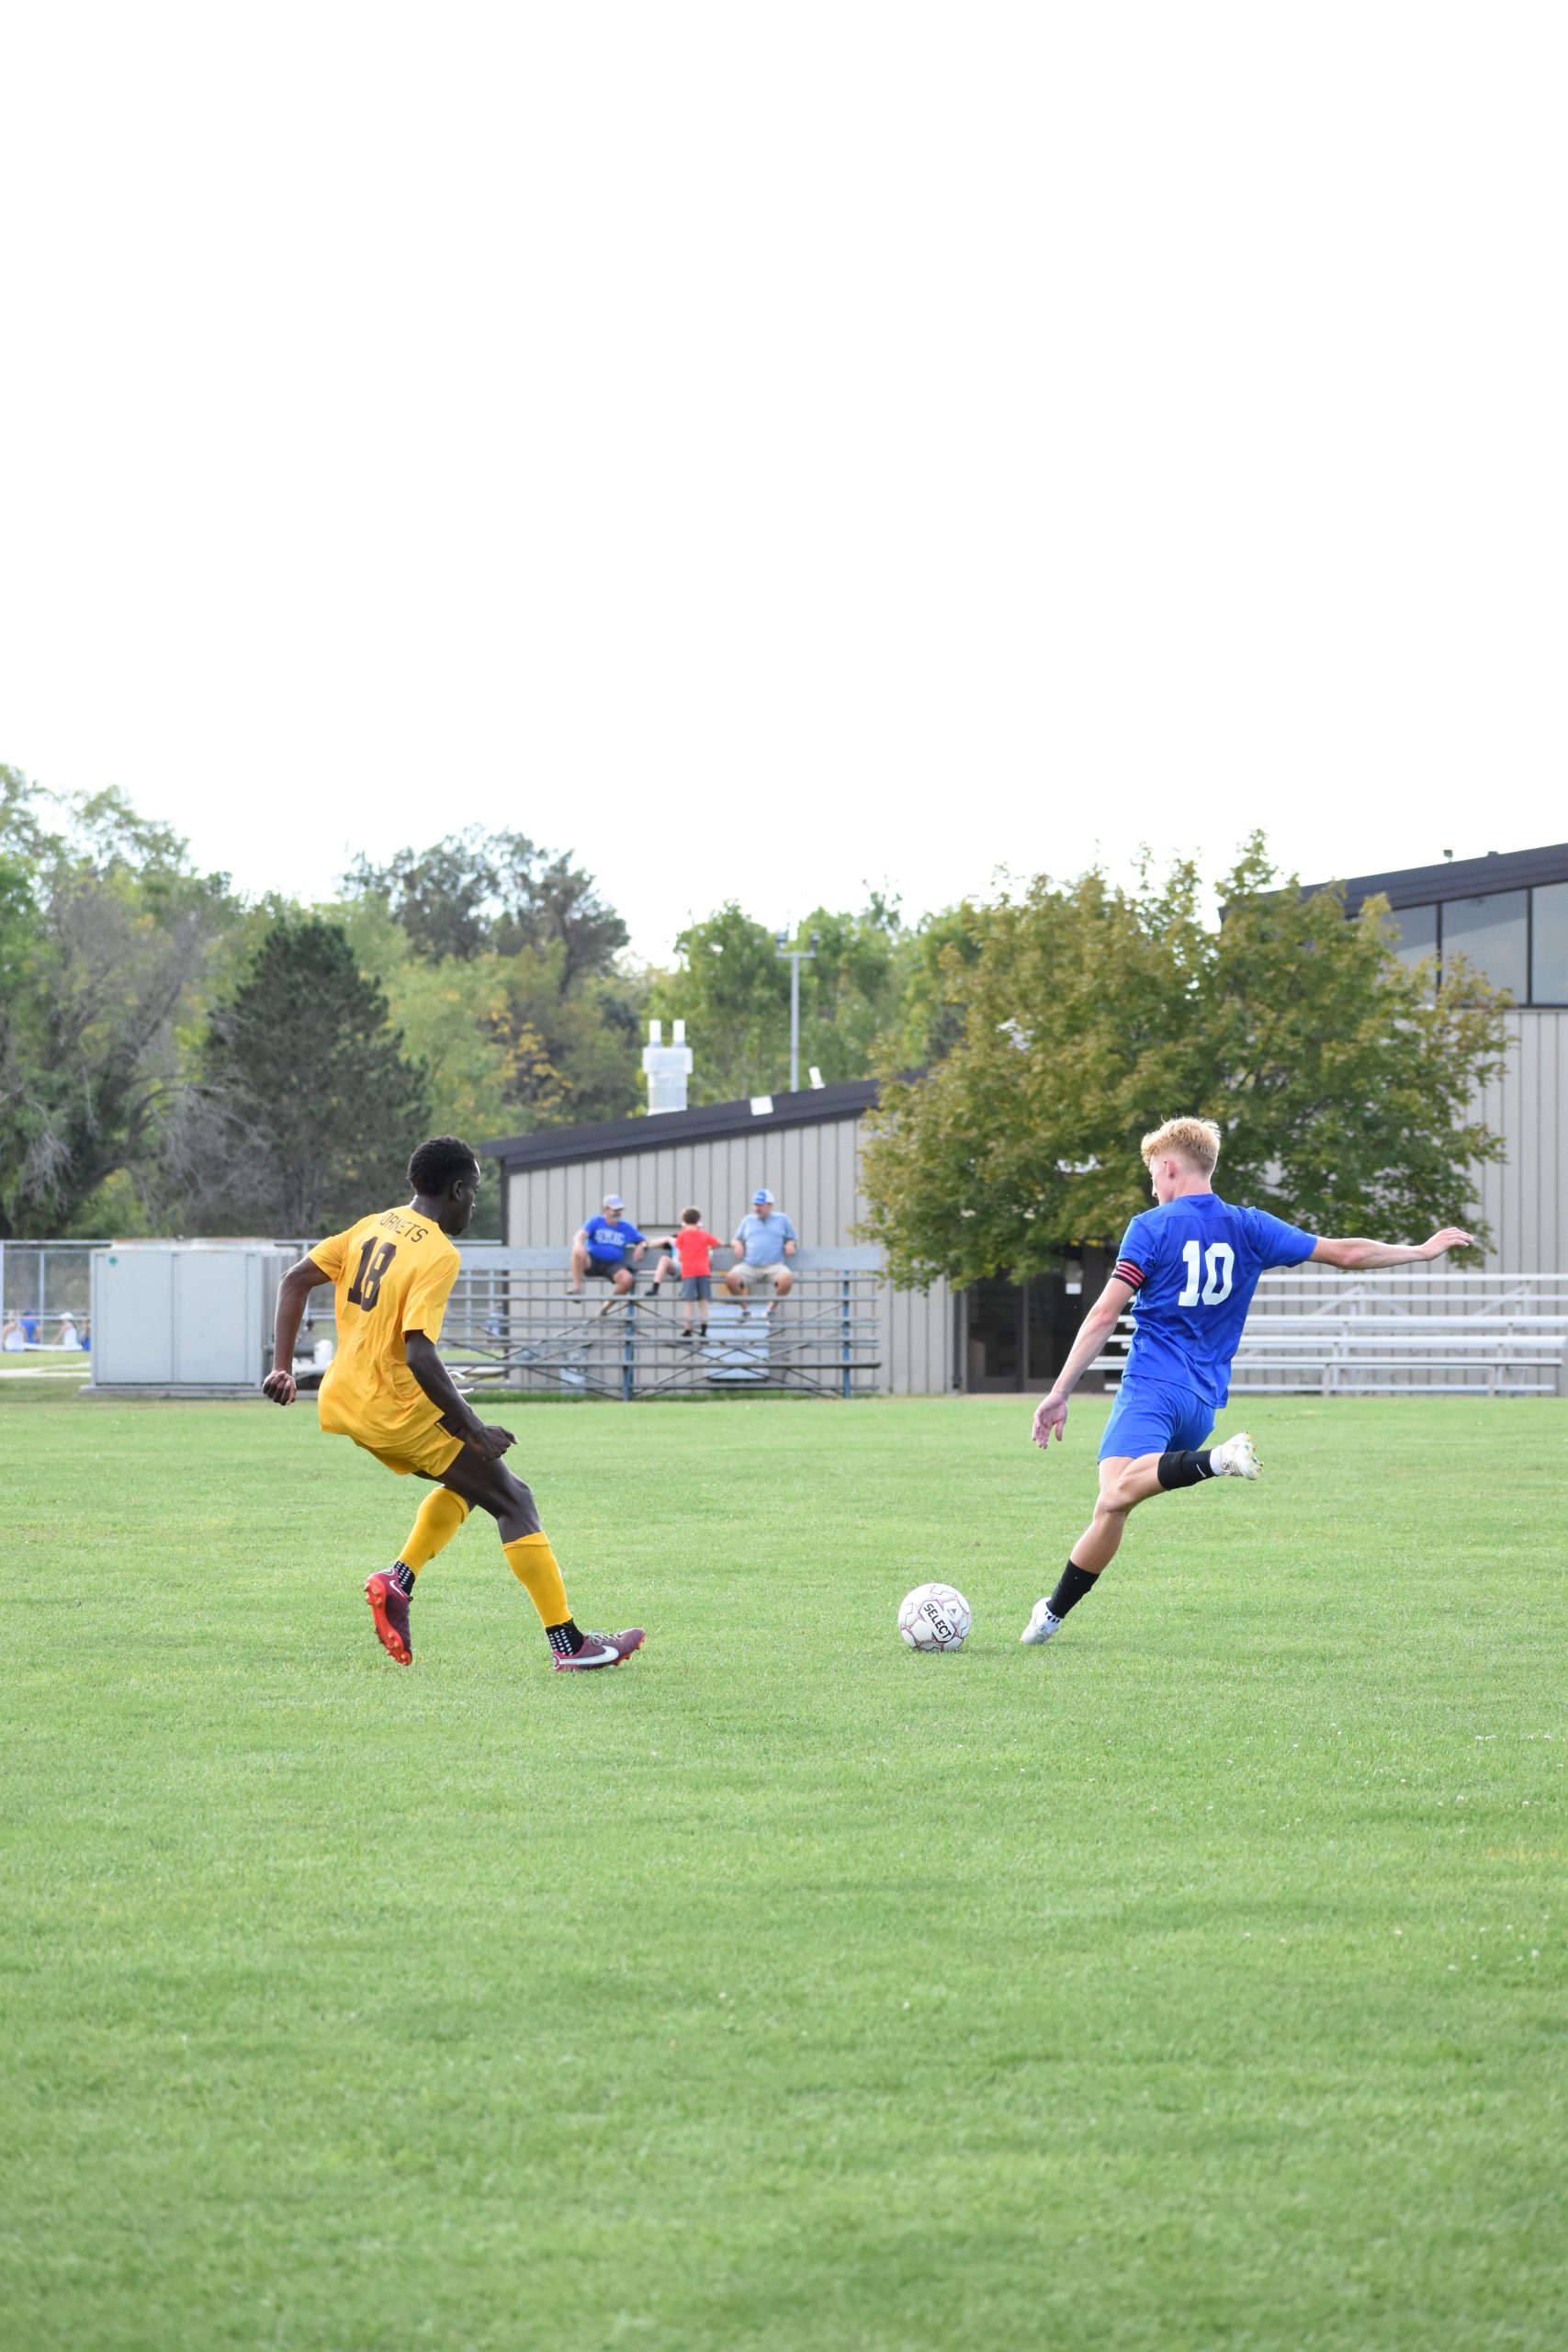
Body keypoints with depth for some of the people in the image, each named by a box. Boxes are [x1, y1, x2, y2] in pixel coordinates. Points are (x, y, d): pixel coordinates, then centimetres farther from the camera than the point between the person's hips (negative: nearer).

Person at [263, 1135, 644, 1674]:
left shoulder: (373, 1226, 8)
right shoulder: (437, 1255, -17)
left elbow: (296, 1280, 9)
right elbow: (420, 1356, -25)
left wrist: (282, 1366, 11)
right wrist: (473, 1429, -17)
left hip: (343, 1401, 8)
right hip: (398, 1410, -8)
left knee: (468, 1481, 25)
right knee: (512, 1500, 1)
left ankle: (397, 1581, 8)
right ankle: (569, 1645, -1)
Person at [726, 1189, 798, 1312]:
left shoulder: (782, 1219, 17)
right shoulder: (748, 1220, 22)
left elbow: (794, 1239, 23)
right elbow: (737, 1239, 30)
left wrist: (791, 1244, -1)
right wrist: (738, 1244, 6)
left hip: (774, 1266, -1)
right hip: (749, 1266, 1)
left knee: (787, 1279, -35)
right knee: (731, 1278, -30)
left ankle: (772, 1306, -6)